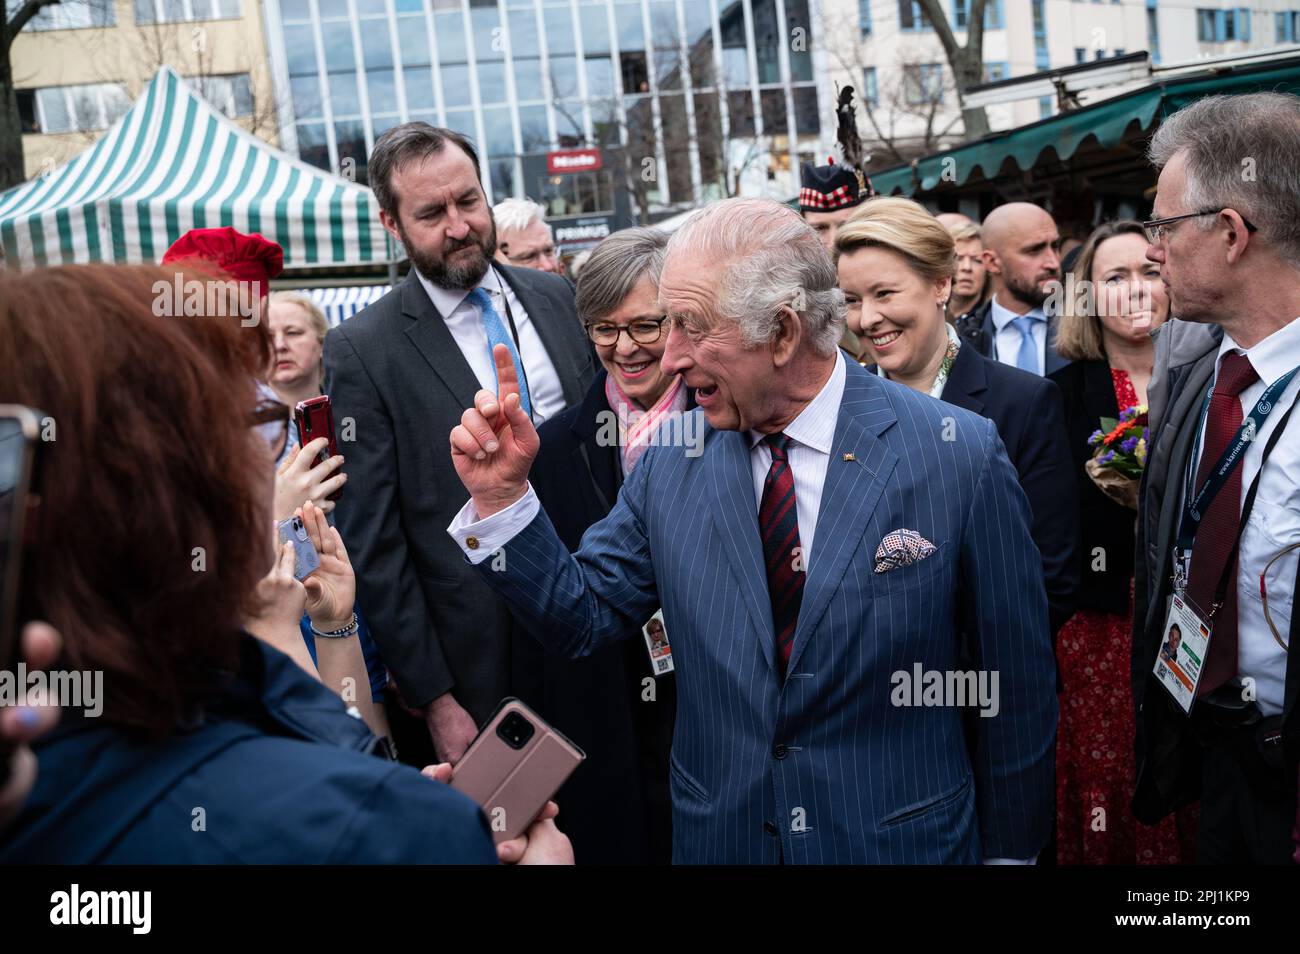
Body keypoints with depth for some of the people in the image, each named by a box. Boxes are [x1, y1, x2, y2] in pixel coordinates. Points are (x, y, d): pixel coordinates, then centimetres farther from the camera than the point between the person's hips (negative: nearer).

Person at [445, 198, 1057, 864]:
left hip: (900, 841, -2)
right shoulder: (671, 461, -6)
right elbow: (585, 617, -2)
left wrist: (1010, 849, 0)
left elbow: (1017, 688, -8)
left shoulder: (962, 457, -16)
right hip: (716, 837, 3)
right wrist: (501, 496, -15)